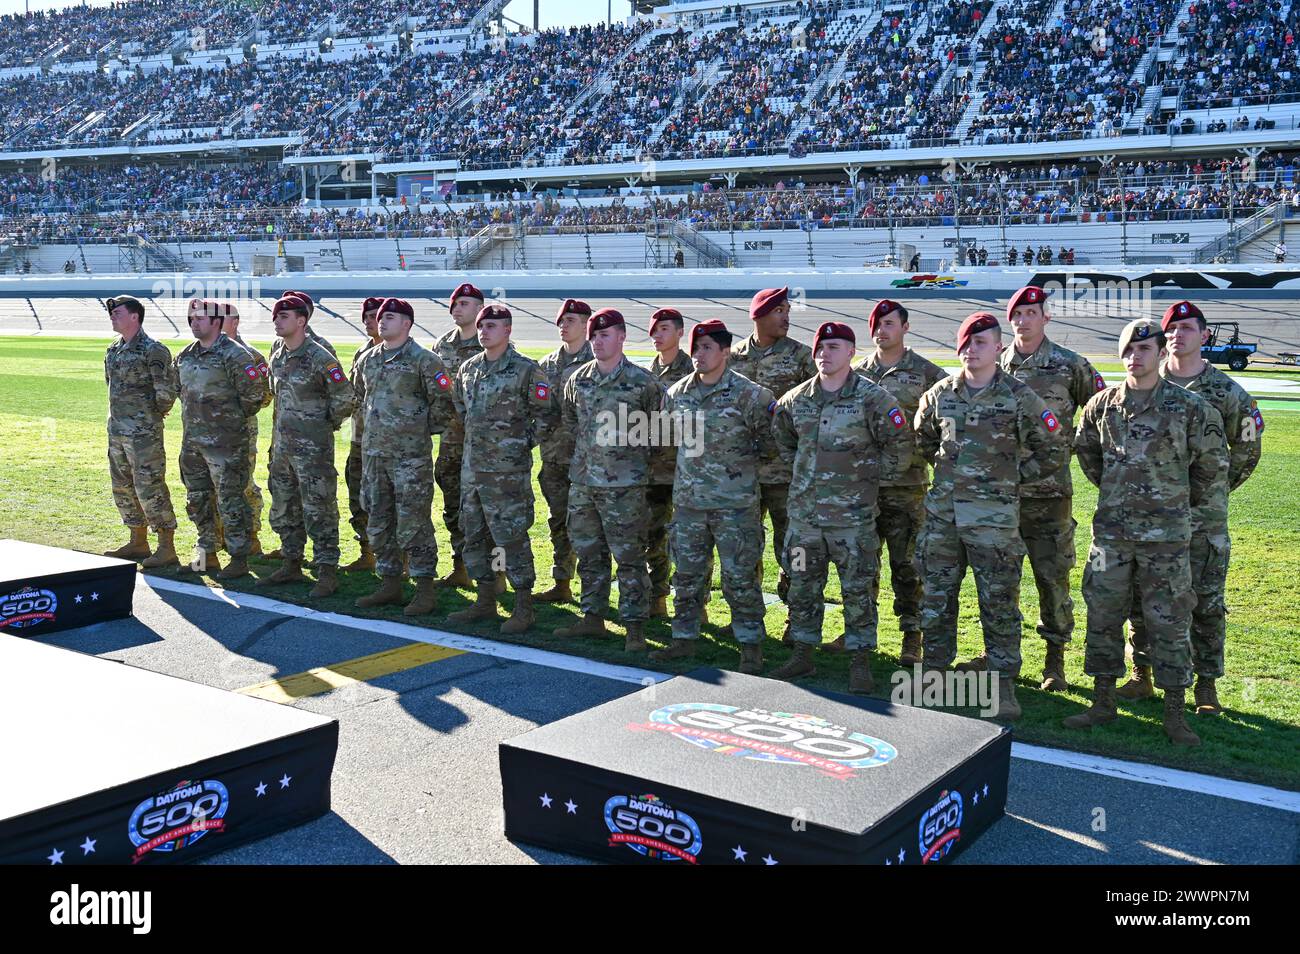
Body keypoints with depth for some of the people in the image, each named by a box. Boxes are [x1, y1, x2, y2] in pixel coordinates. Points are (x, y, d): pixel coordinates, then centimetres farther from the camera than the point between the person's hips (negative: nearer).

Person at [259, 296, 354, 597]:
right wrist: (281, 430, 18)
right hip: (283, 445, 9)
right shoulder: (277, 358, 11)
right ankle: (291, 566, 28)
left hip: (313, 448, -9)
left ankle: (327, 574, 1)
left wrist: (328, 423, -4)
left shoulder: (319, 358, -15)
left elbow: (344, 396, -14)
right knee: (284, 510, 15)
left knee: (319, 511, -5)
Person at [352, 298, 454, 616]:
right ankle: (390, 584, 23)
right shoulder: (368, 359, 12)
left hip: (411, 454, -7)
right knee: (378, 521, 12)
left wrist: (425, 429, -1)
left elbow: (442, 401, -7)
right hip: (373, 452, 7)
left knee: (413, 523, -5)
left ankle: (426, 588, 3)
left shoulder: (423, 360, -9)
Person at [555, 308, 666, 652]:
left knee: (629, 556, -1)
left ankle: (635, 626, 5)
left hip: (624, 484, -5)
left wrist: (639, 453, 1)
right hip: (582, 481, 5)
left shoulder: (642, 382, -7)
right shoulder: (578, 379, 7)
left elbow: (660, 425, 2)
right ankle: (593, 617, 25)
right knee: (589, 554, 13)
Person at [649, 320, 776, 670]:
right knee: (687, 573, 12)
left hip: (735, 502, -5)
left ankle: (751, 645, 11)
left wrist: (742, 456, 4)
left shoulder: (748, 394, -9)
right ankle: (684, 639, 24)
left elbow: (772, 441, -1)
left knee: (739, 576, 0)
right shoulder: (676, 394, 6)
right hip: (688, 499, 5)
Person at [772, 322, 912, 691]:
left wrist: (875, 475, -1)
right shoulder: (796, 399, 6)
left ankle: (860, 663, 11)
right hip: (803, 511, 5)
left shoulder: (872, 397, -8)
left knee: (858, 589, 1)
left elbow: (900, 444, -5)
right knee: (802, 586, 12)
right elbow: (782, 436, 25)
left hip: (852, 512, -5)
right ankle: (803, 655, 24)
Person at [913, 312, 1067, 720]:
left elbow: (1054, 451, 3)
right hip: (942, 510, 4)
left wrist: (1012, 476, 3)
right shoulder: (939, 395, 6)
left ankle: (1004, 684, 10)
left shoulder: (1018, 397, -5)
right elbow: (923, 439, 24)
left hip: (994, 514, -4)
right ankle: (935, 669, 23)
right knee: (936, 597, 10)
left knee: (999, 602, 1)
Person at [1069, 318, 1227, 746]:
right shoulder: (1102, 404, 3)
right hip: (1111, 532, 3)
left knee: (1169, 623, 2)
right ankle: (1103, 703, 20)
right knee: (1102, 617, 8)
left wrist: (1185, 501, 11)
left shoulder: (1189, 407, -6)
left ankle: (1175, 714, 12)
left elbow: (1213, 463, 6)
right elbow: (1085, 449, 21)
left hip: (1167, 535, -3)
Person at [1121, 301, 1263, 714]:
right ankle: (1141, 676, 22)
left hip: (1203, 516, -2)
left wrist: (1212, 490, 7)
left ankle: (1206, 685, 14)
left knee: (1206, 602, 2)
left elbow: (1247, 450, 9)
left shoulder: (1225, 392, -2)